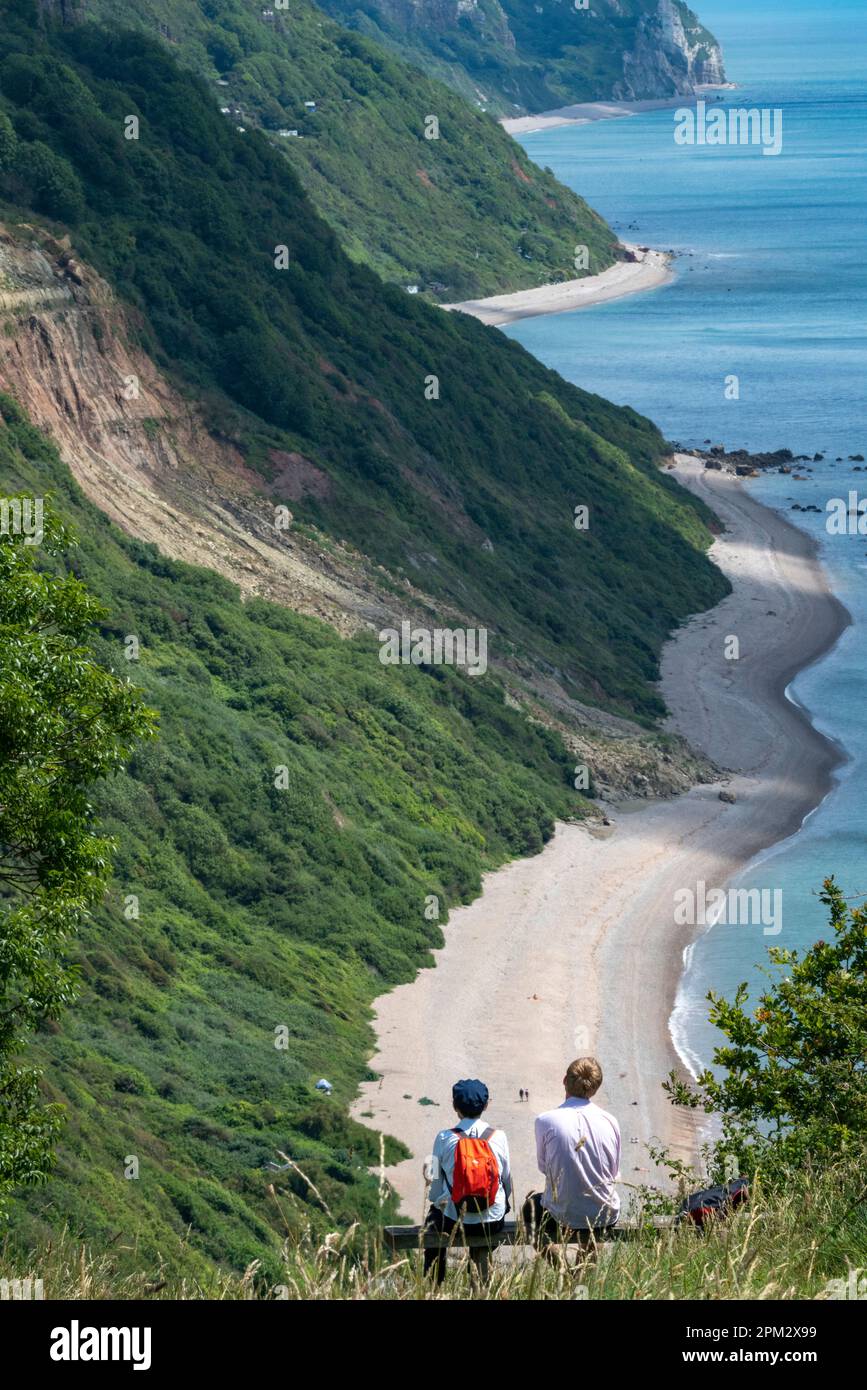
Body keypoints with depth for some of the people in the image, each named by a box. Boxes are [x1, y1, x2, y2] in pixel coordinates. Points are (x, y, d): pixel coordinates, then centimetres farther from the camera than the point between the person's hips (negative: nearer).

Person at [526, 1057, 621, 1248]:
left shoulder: (545, 1121, -13)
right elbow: (614, 1173, 5)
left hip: (562, 1216, -2)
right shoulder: (610, 1121, -5)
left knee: (532, 1202, 32)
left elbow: (543, 1166, 4)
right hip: (606, 1216, 2)